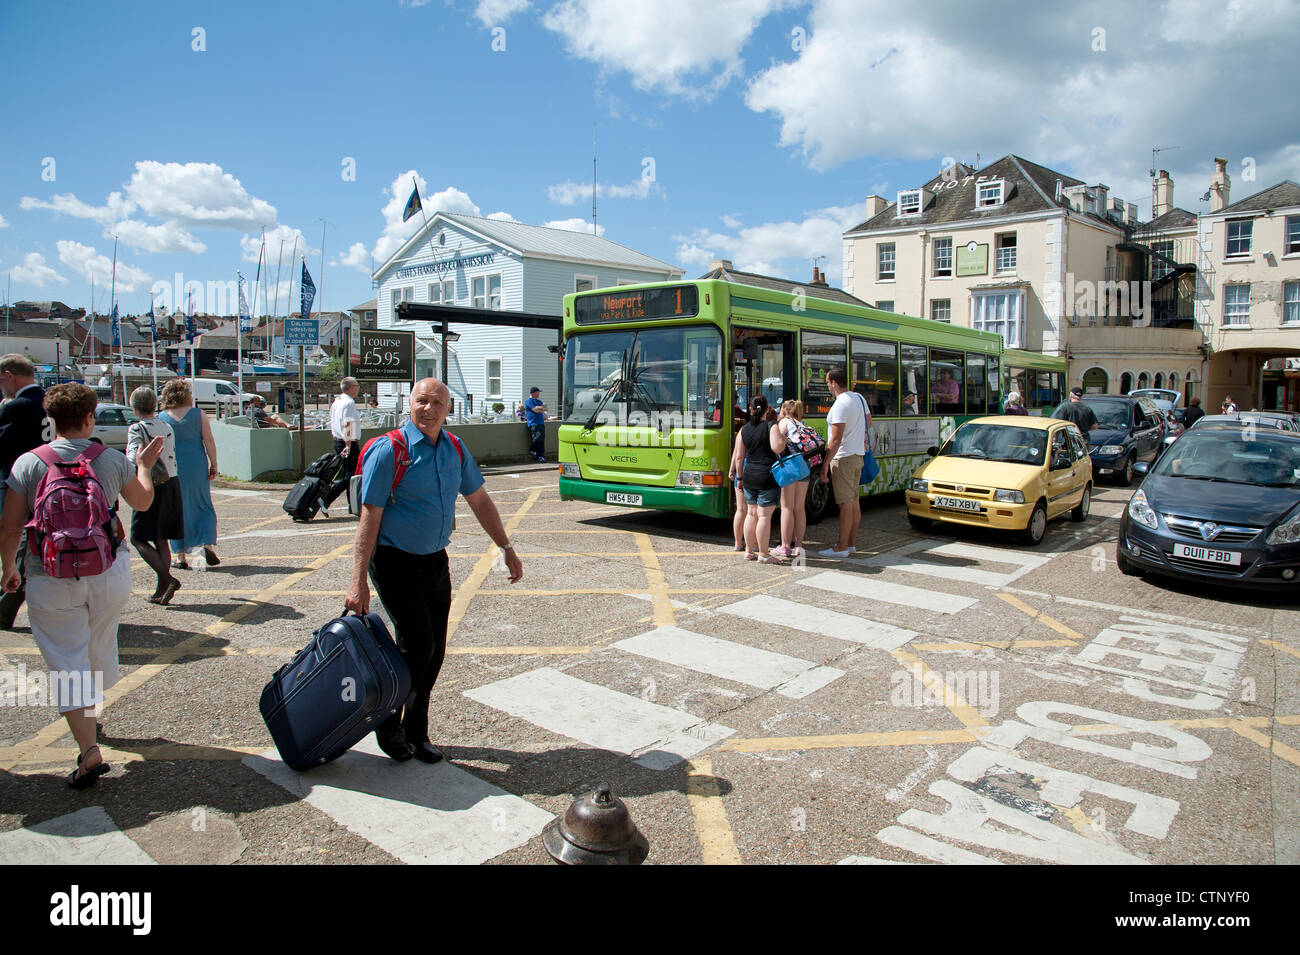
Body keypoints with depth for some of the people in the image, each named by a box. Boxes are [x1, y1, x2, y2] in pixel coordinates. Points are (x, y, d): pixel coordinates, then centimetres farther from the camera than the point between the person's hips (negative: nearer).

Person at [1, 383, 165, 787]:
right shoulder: (112, 460, -2)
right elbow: (143, 501, 15)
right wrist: (144, 465, 32)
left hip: (51, 579, -2)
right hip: (109, 574, 2)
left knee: (67, 664, 1)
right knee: (100, 650, 22)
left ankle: (89, 749, -8)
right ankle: (92, 718, 44)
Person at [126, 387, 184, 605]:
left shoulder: (136, 429, -8)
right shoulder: (167, 427, 10)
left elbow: (133, 458, -22)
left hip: (151, 487, -6)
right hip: (172, 484, 6)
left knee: (139, 538, 4)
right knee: (161, 539, 11)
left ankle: (167, 579, -11)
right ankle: (161, 590, 12)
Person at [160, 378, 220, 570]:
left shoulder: (161, 418, 1)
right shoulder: (198, 414, -1)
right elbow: (209, 441, -4)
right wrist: (213, 466, 1)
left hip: (172, 468, 0)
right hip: (197, 467, 0)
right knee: (203, 507, 12)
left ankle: (181, 556, 8)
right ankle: (207, 544, -8)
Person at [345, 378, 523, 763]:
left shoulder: (455, 449, 4)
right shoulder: (389, 451, -14)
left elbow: (479, 501, 14)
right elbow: (370, 517, -15)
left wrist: (506, 548, 13)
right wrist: (359, 581, -18)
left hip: (436, 562, 6)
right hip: (396, 563, -6)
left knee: (434, 652, 8)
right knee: (417, 647, -11)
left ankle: (415, 732, 25)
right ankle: (388, 723, 14)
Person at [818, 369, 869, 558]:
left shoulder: (840, 404, -18)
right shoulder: (859, 398, 10)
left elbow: (836, 439, -22)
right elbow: (868, 423, 23)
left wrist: (825, 464, -19)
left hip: (843, 457, -10)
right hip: (858, 455, 10)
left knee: (845, 503, -7)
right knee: (854, 501, 13)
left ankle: (841, 548, -3)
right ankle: (851, 544, 20)